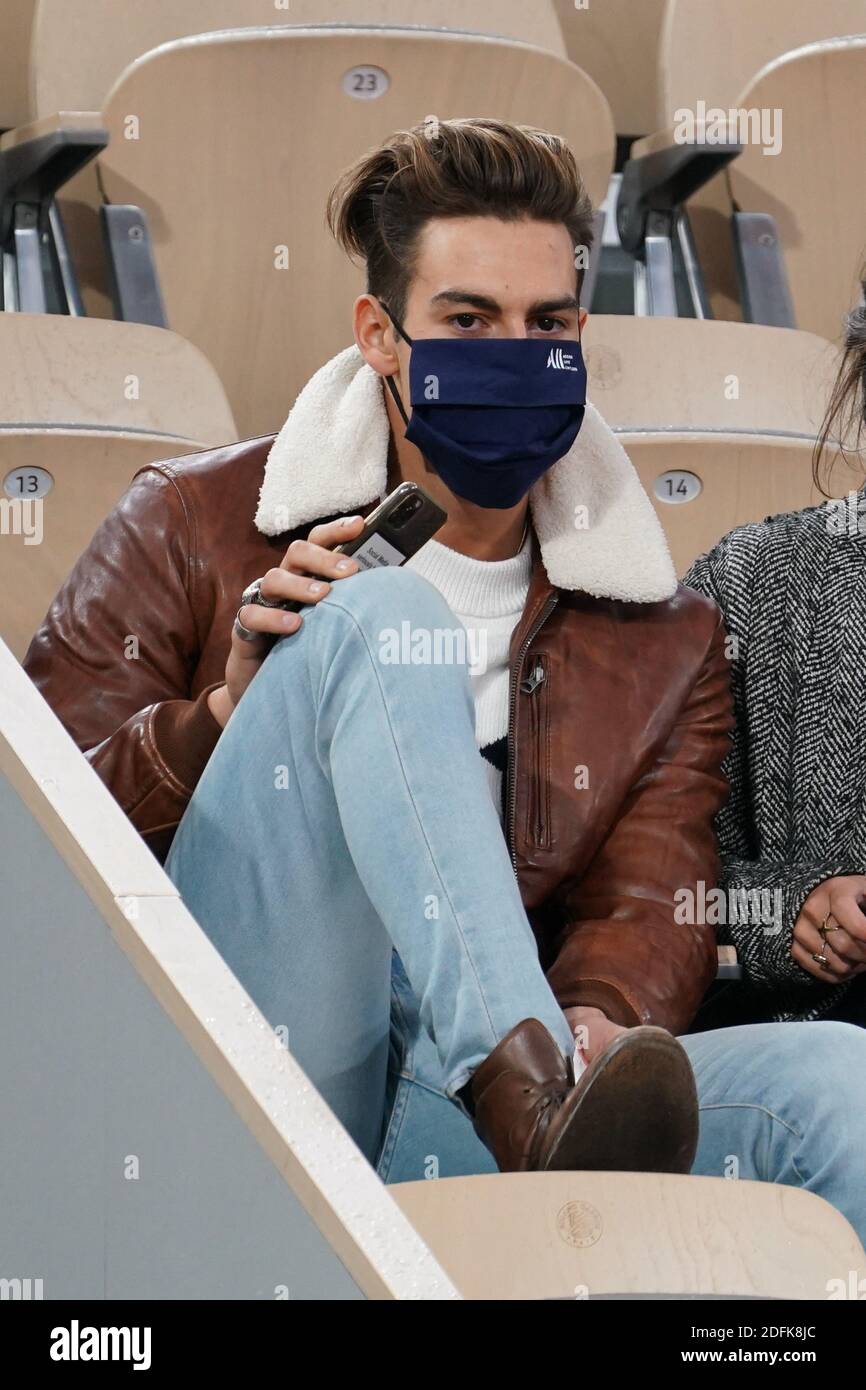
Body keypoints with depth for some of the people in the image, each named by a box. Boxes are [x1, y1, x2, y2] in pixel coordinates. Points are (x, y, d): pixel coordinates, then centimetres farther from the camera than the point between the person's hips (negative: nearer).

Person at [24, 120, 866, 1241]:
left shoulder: (663, 639, 19)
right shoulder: (195, 526, 11)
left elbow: (650, 908, 9)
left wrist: (598, 1020, -16)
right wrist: (221, 718, -11)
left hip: (445, 1116, 2)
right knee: (381, 622, -25)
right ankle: (537, 1101, -42)